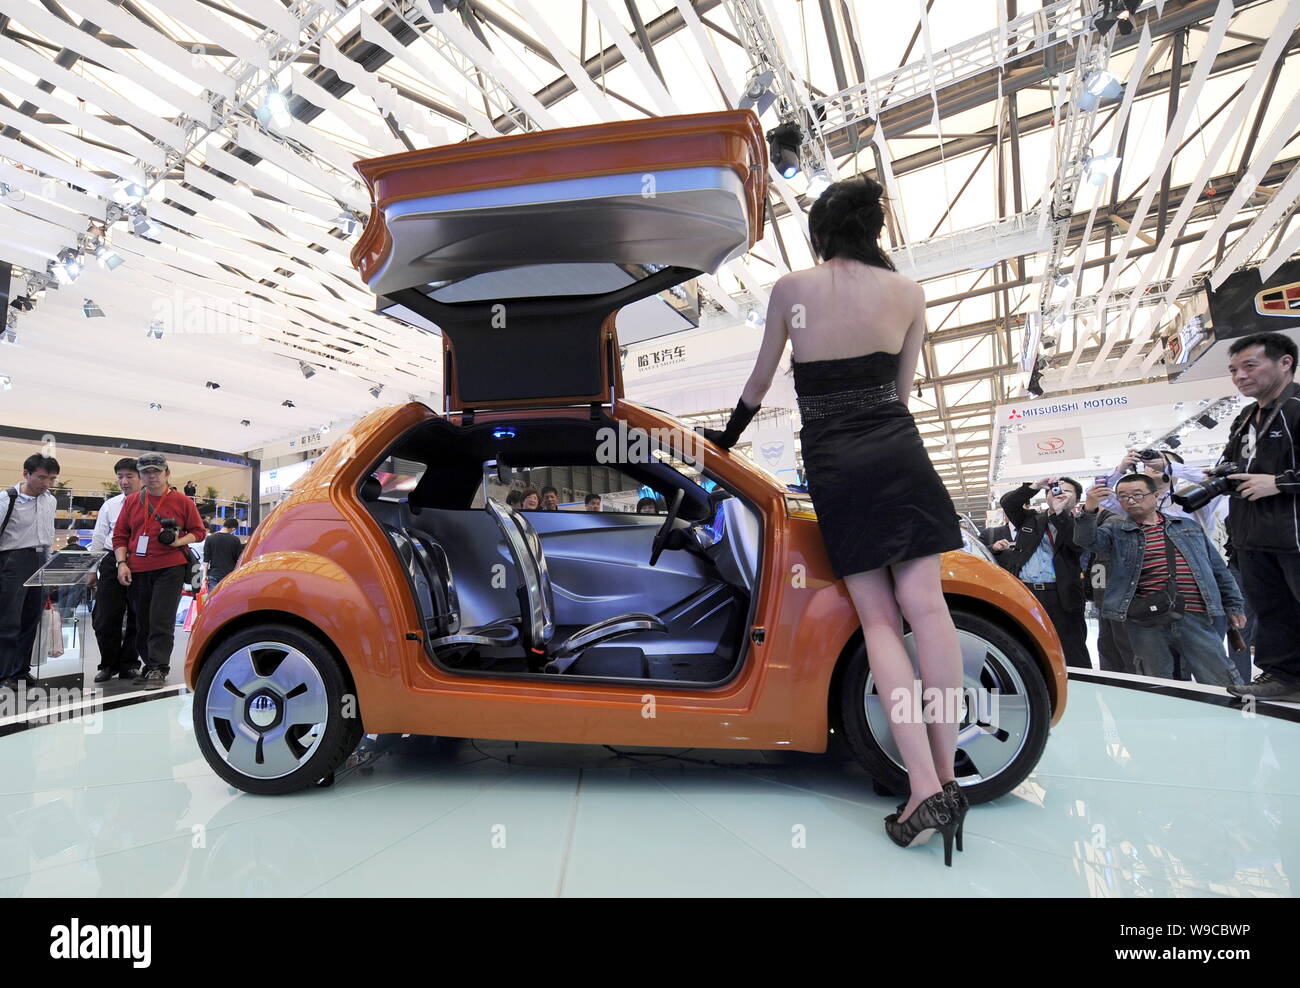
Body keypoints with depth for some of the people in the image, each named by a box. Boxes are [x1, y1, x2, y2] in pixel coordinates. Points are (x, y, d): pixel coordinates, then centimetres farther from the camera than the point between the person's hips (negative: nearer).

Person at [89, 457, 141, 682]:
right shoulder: (109, 505, 12)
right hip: (112, 563, 3)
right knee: (105, 618, 2)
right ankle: (108, 664, 18)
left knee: (137, 618, 5)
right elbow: (98, 538, 15)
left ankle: (129, 663, 18)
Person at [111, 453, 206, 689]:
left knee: (161, 622, -9)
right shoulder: (131, 502, 12)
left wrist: (178, 542, -13)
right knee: (142, 623, 10)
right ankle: (149, 665, 22)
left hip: (169, 568, -4)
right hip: (137, 571, 4)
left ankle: (158, 670, -5)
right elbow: (119, 535, 13)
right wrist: (122, 563, 2)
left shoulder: (182, 501, 2)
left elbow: (199, 532, 6)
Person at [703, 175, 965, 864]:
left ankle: (925, 792, -3)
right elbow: (902, 388, 15)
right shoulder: (908, 293, 9)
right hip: (897, 452, 2)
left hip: (832, 465, -1)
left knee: (879, 619, 1)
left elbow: (760, 382, 12)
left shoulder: (791, 288, 4)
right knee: (924, 604, 0)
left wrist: (729, 436, 28)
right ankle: (948, 778, 4)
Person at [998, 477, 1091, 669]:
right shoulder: (1031, 519, 16)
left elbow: (1080, 544, -11)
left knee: (1074, 657, 0)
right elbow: (1007, 502, 4)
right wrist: (1035, 487, -7)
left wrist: (1059, 512, -15)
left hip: (1061, 597, -2)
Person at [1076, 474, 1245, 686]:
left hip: (1195, 616, 2)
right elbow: (1086, 540, -15)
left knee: (1223, 685, 3)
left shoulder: (1187, 525, 16)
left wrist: (1234, 605, 17)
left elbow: (1217, 568, 20)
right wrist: (1089, 511, -32)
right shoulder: (1116, 529, 6)